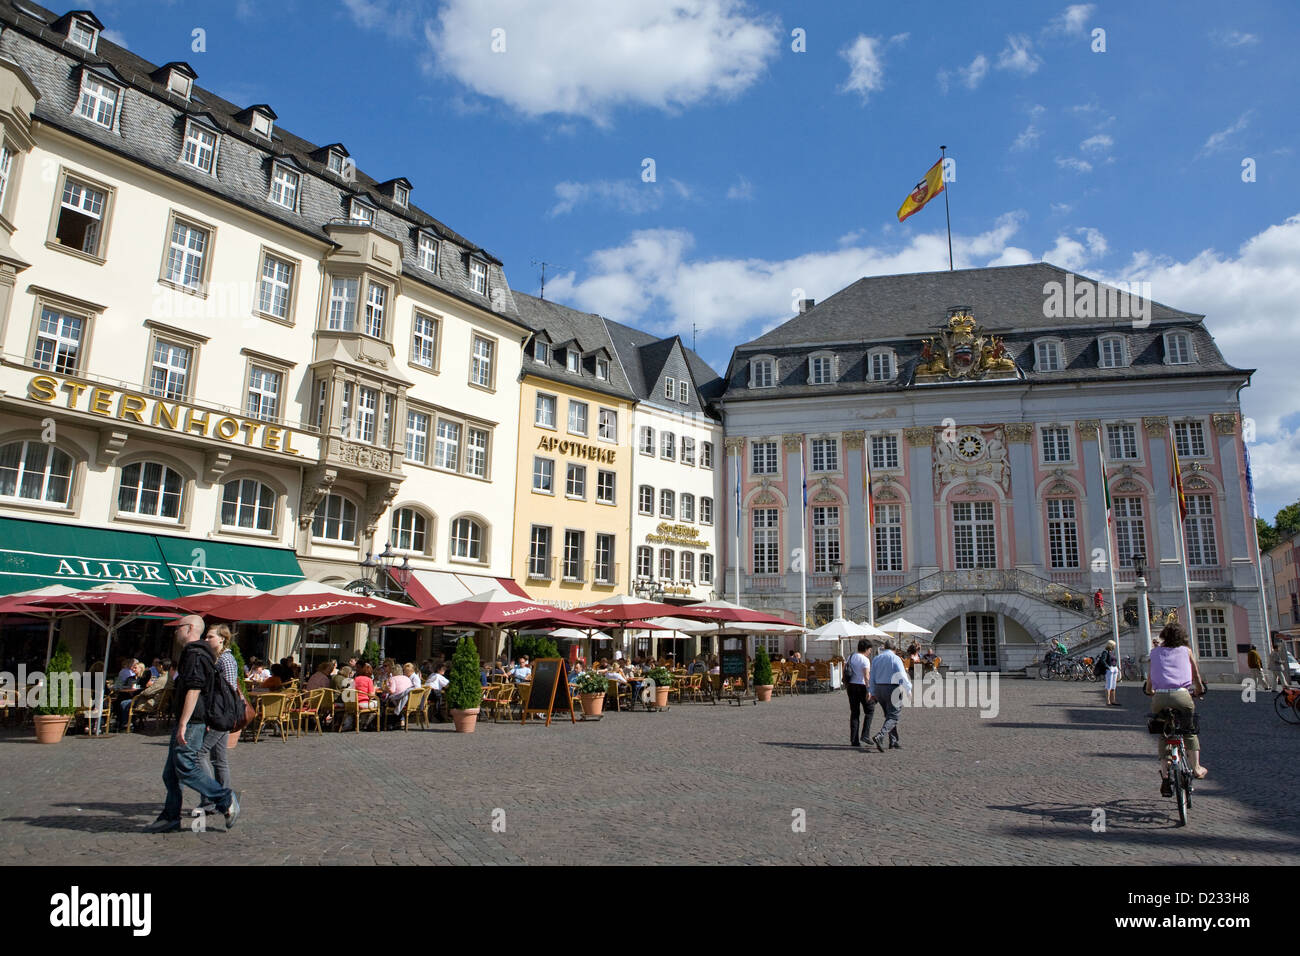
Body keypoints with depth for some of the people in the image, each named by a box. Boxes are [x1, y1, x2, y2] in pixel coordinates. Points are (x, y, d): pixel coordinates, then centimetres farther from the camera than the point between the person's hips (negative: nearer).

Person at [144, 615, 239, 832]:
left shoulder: (194, 655, -16)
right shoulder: (197, 653, 19)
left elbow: (193, 690, -24)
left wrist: (183, 724, -25)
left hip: (191, 723, -11)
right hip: (192, 722, 11)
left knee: (186, 769, -10)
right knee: (171, 772, 12)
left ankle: (226, 799, -3)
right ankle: (170, 817, 18)